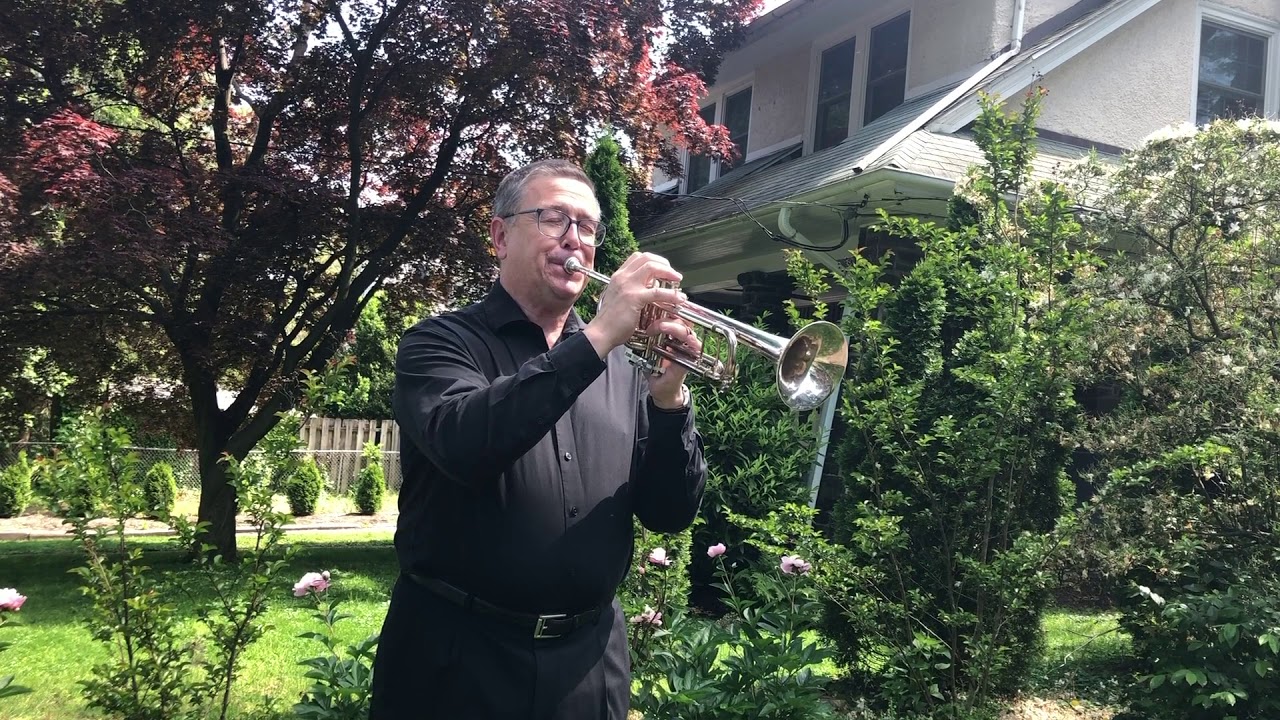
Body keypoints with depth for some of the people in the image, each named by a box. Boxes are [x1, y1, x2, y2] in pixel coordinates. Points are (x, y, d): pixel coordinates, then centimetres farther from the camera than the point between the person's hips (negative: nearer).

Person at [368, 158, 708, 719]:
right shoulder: (442, 341, -3)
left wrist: (668, 398, -13)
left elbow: (670, 513, 3)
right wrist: (597, 339, -27)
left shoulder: (622, 365, 7)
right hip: (460, 653, -3)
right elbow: (464, 444, -24)